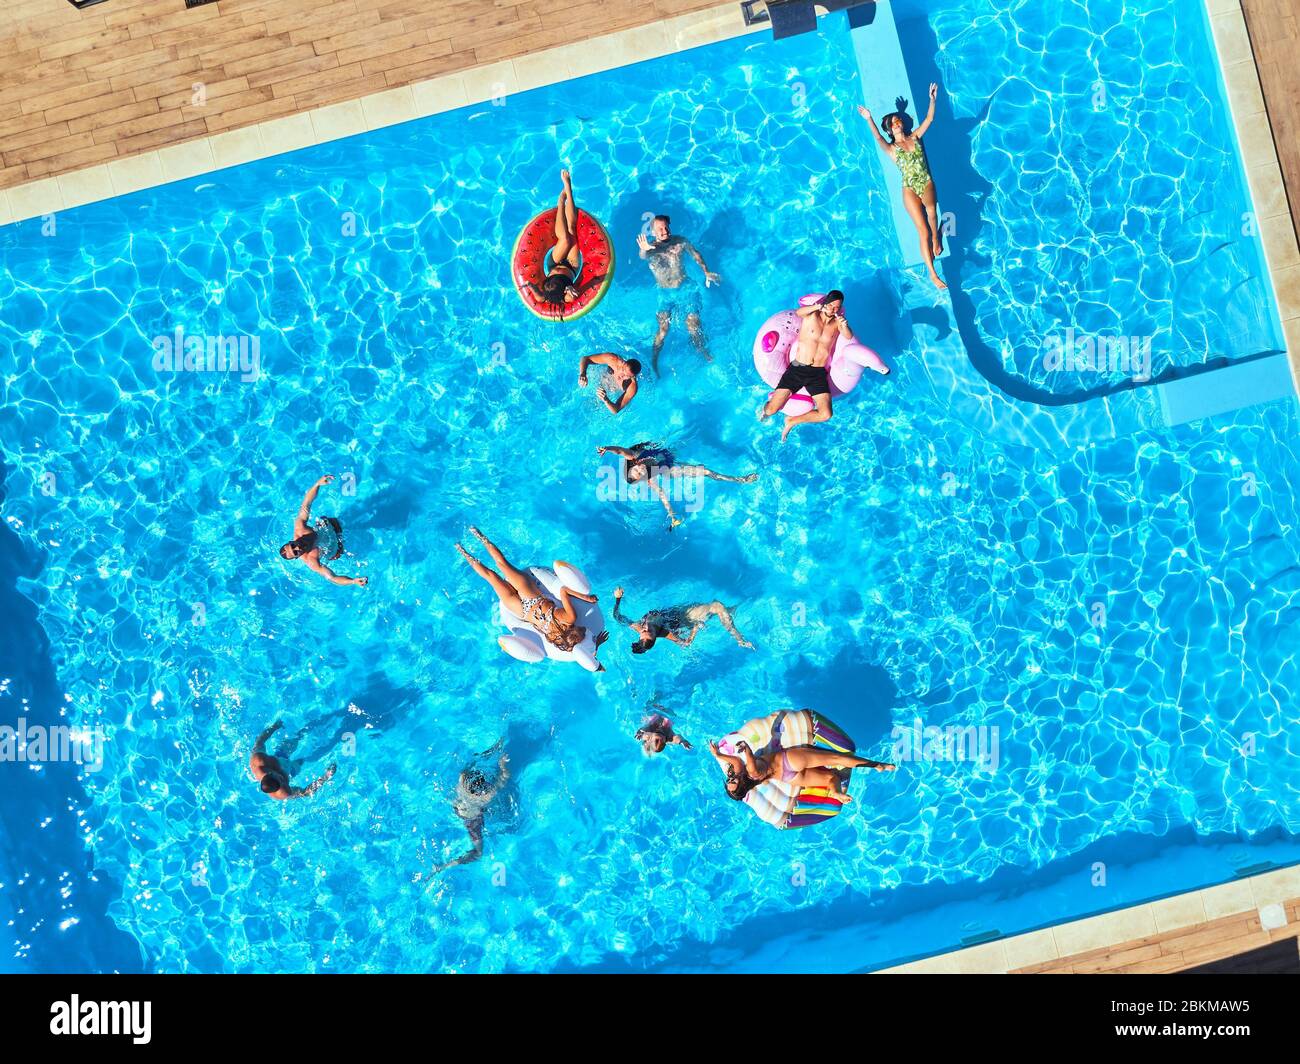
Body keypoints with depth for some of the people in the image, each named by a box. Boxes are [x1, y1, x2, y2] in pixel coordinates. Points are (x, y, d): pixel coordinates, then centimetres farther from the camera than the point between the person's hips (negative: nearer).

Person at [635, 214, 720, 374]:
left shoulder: (680, 242, -6)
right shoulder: (650, 248, -14)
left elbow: (695, 253, 14)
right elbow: (643, 257, -40)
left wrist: (706, 272, 15)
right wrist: (644, 251, -64)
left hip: (686, 288, 1)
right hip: (665, 293, -1)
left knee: (693, 325, -6)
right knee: (663, 328, -17)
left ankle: (704, 353, 17)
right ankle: (654, 362, -10)